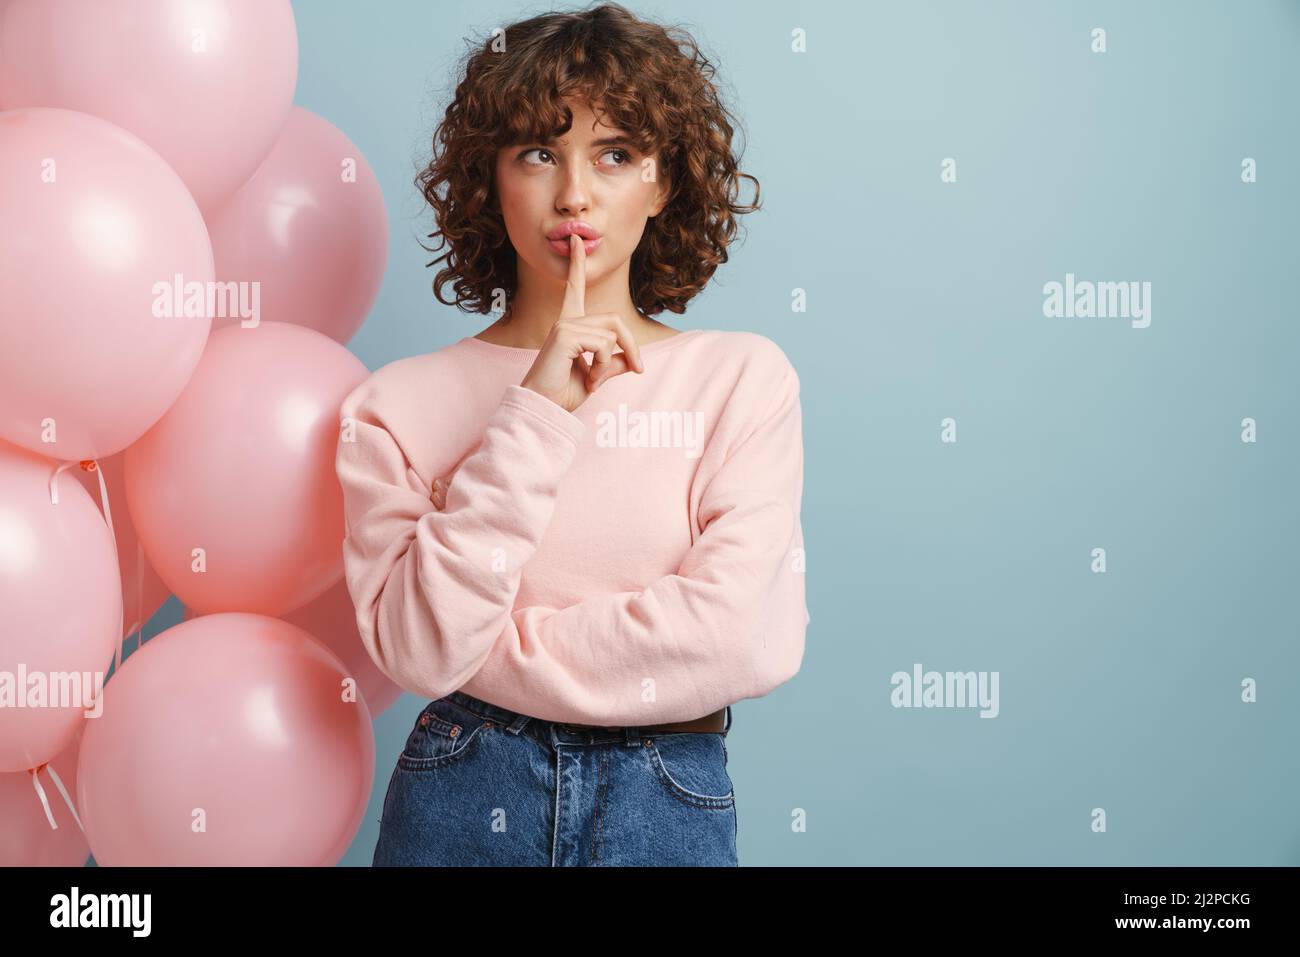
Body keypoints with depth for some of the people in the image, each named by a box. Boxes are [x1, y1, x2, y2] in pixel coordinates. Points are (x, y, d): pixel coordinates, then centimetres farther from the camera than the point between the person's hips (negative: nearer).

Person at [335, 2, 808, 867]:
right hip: (463, 795, 0)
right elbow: (415, 647, -14)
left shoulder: (743, 377, -6)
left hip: (670, 805, 0)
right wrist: (535, 415, -19)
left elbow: (746, 636, -15)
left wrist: (491, 652, -9)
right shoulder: (401, 405, -5)